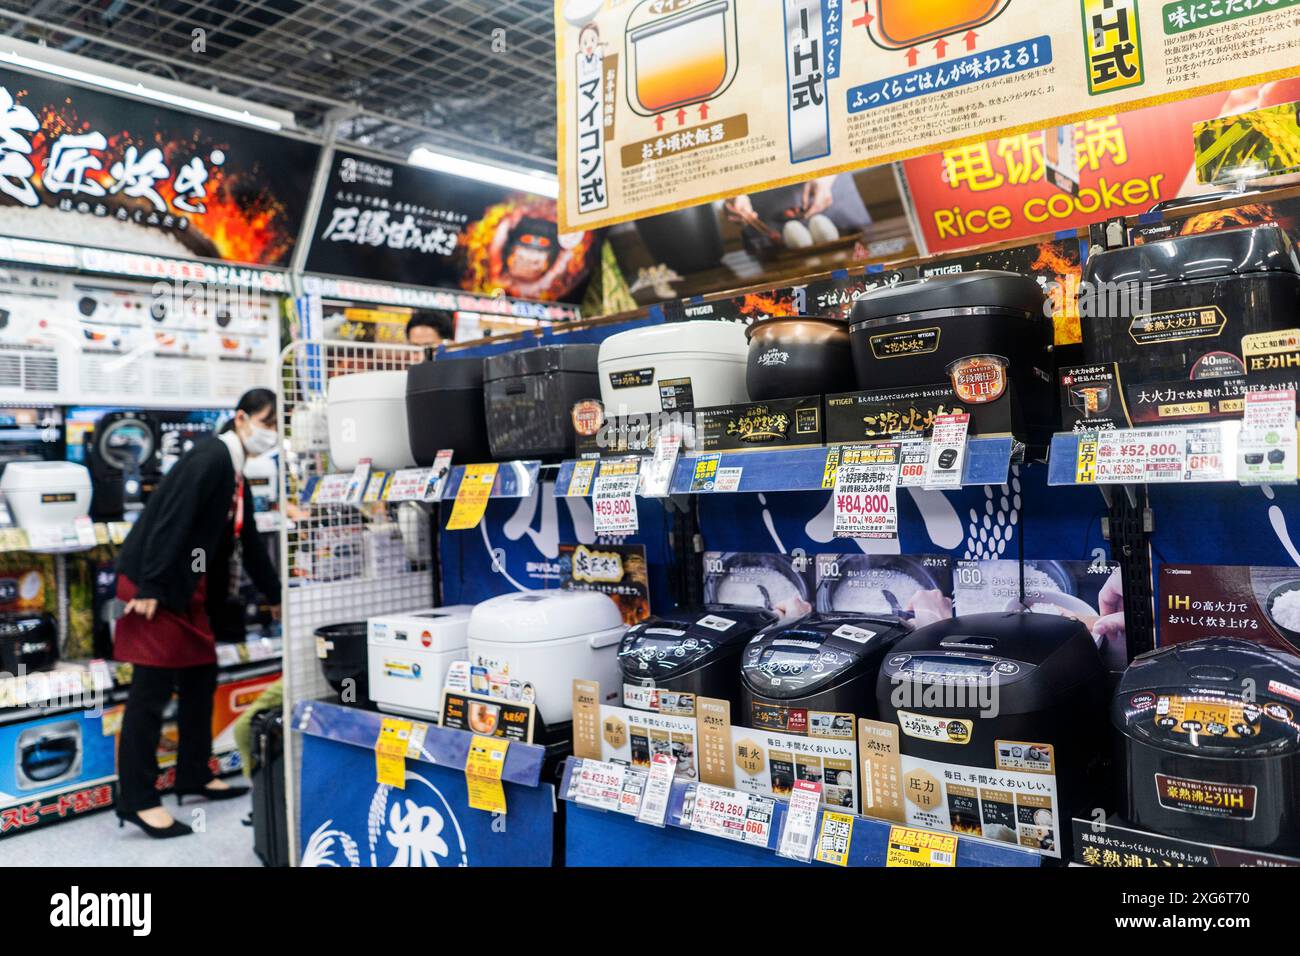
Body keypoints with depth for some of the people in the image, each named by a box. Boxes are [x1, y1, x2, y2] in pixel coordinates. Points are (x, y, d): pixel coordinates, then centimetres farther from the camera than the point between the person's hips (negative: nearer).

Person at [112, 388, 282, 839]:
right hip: (155, 584, -10)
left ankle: (194, 775, 27)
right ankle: (137, 799, 2)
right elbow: (170, 521, -22)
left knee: (201, 677, 15)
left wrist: (275, 595, 26)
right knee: (152, 688, -6)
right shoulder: (211, 456, -15)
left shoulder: (235, 473, 14)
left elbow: (248, 540, 21)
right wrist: (149, 588, -24)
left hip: (187, 589, 10)